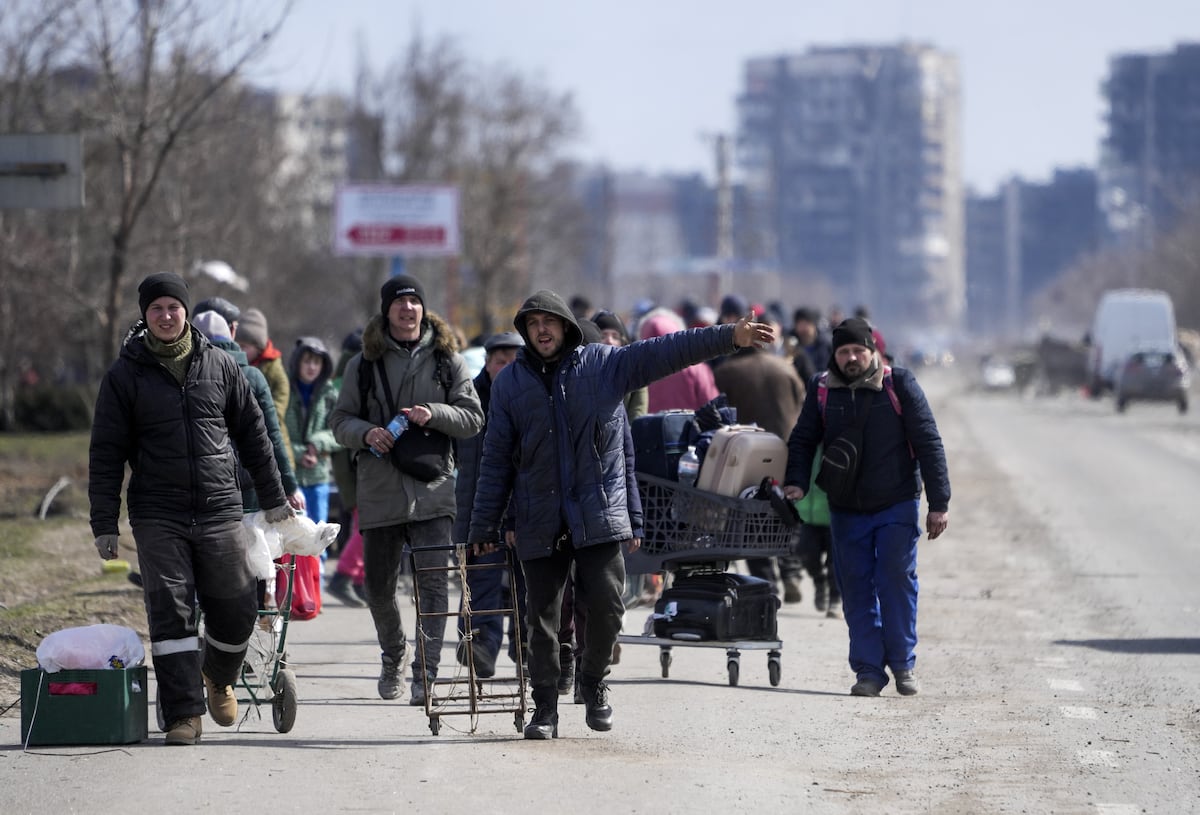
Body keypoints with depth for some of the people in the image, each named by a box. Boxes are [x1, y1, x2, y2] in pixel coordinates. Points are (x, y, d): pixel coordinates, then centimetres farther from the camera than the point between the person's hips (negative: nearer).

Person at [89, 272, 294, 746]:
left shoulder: (219, 366, 7)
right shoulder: (126, 376, 1)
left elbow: (252, 433, 16)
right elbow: (106, 454, 2)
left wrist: (273, 497, 16)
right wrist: (104, 524, -3)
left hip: (219, 512, 2)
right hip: (157, 516, -2)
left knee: (237, 609, 1)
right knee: (170, 611, -9)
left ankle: (218, 679, 31)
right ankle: (184, 714, -6)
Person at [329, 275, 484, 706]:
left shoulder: (447, 360, 6)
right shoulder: (364, 363, 8)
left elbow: (473, 419, 5)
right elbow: (340, 421, 9)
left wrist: (434, 414, -14)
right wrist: (366, 432, -13)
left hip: (432, 488, -2)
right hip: (379, 489, 2)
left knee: (433, 581, -13)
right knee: (379, 586, 9)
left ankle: (425, 675, -15)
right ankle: (392, 655, 35)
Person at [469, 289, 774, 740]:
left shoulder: (604, 364, 3)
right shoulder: (510, 382, 5)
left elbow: (666, 351, -4)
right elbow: (496, 458, 7)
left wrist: (729, 336, -15)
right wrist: (485, 525, 5)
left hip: (600, 514, -1)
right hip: (539, 524, 1)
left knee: (606, 605, -6)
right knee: (542, 618, 2)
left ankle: (594, 682, 19)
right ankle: (545, 708, 13)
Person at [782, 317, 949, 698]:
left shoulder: (899, 385, -6)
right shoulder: (821, 390, 2)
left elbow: (928, 444, -5)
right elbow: (802, 440, 10)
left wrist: (939, 503, -8)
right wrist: (796, 481, -10)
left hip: (897, 506, -3)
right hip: (846, 511, 3)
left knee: (897, 583, -6)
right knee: (856, 591, 2)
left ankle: (903, 664, 7)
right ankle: (868, 670, 7)